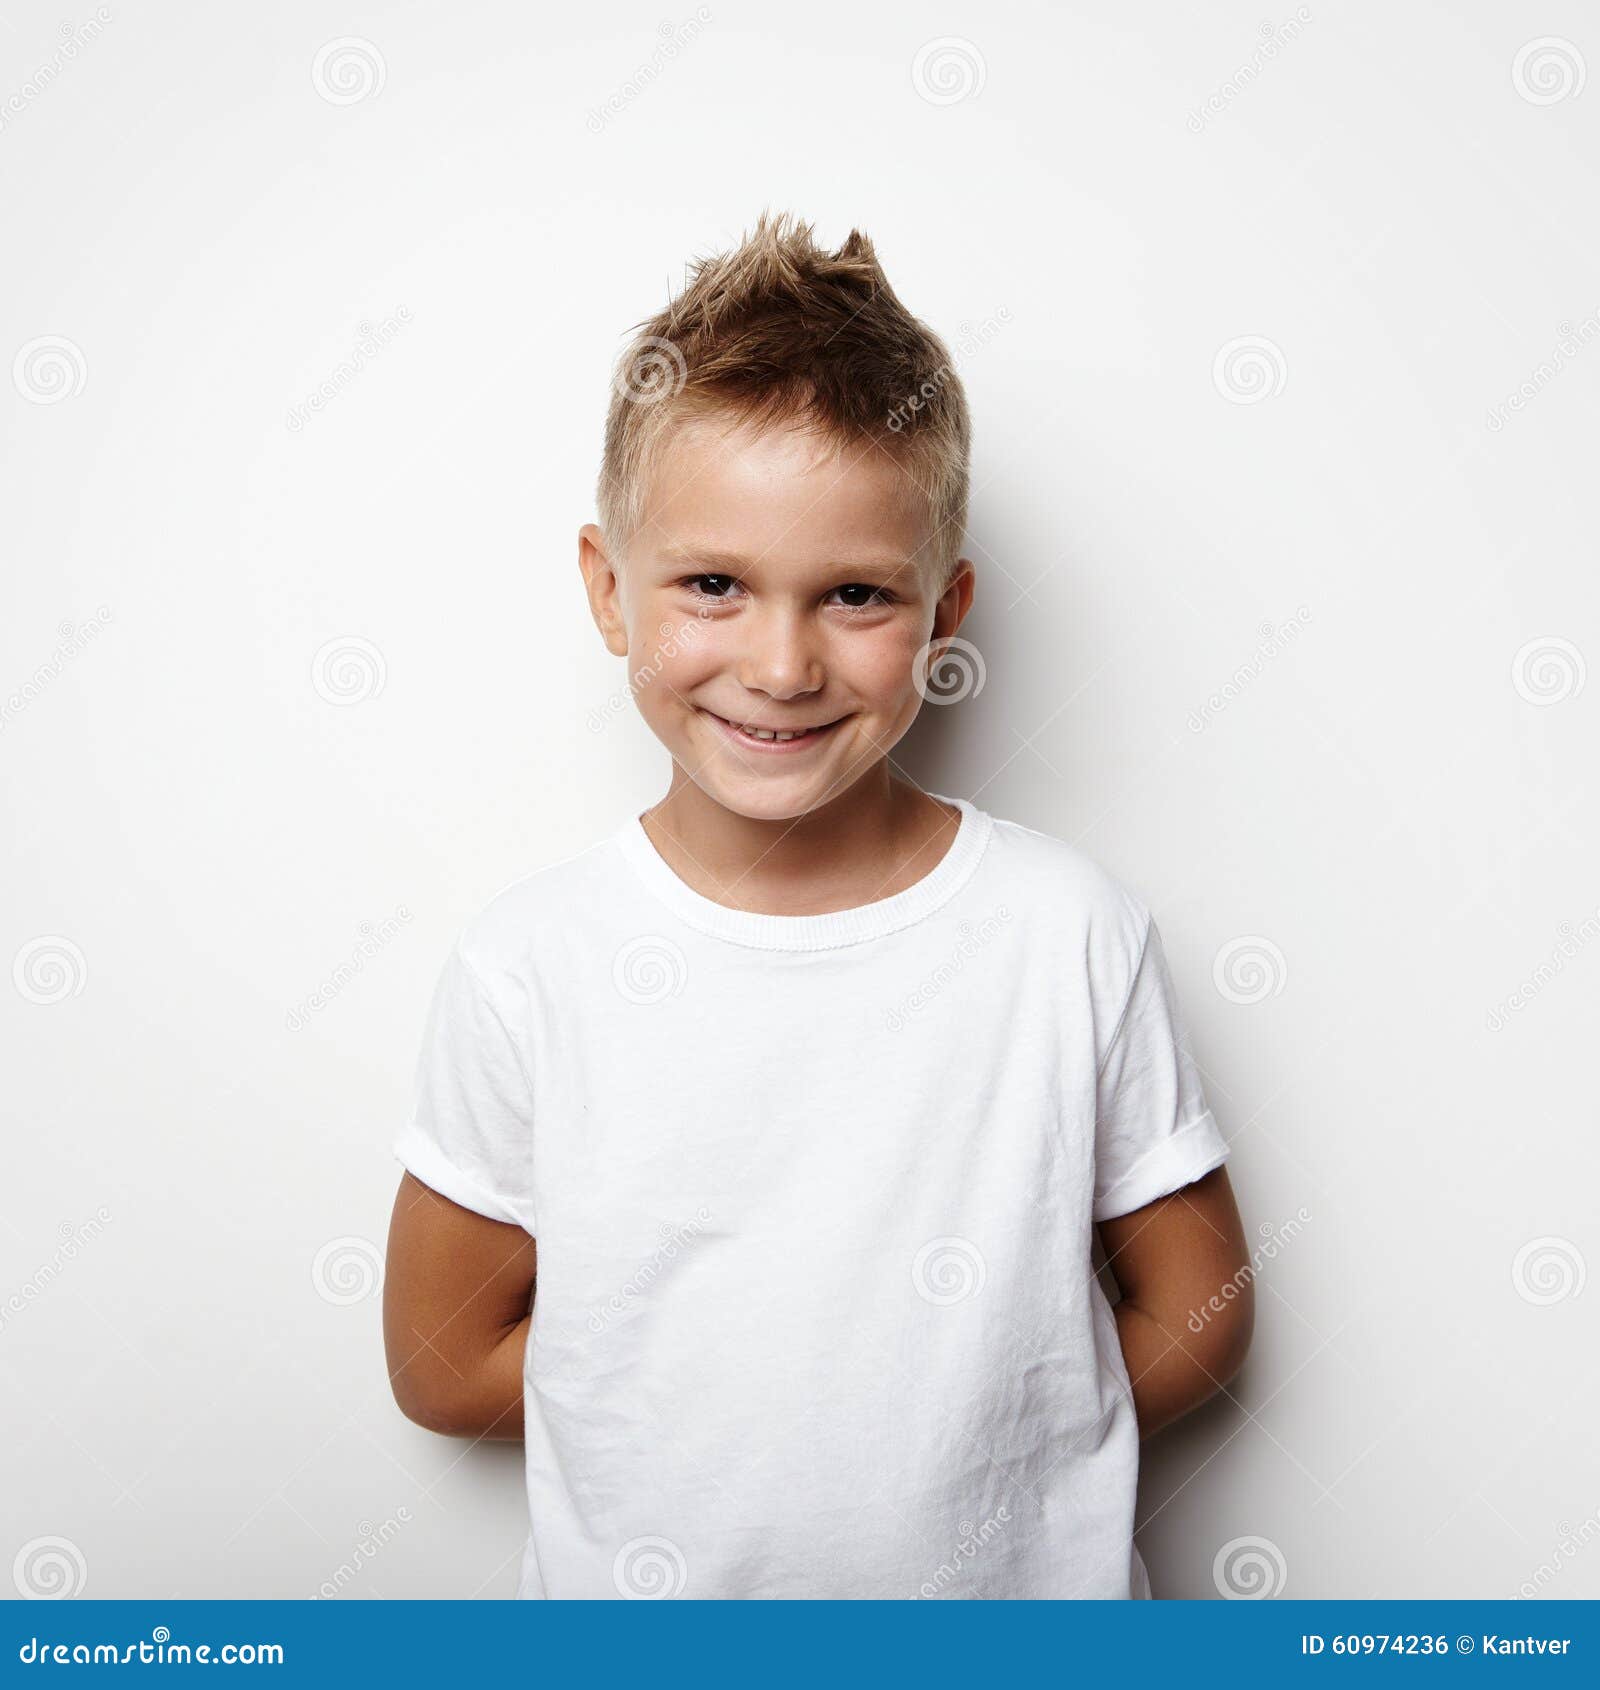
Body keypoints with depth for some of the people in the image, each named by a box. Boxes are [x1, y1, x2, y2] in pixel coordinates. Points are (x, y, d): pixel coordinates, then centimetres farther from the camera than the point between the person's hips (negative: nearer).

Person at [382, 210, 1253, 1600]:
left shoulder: (1071, 932, -15)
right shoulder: (529, 967, -16)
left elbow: (1199, 1320, -4)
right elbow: (443, 1366, -9)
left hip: (1023, 1588, 0)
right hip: (637, 1588, 1)